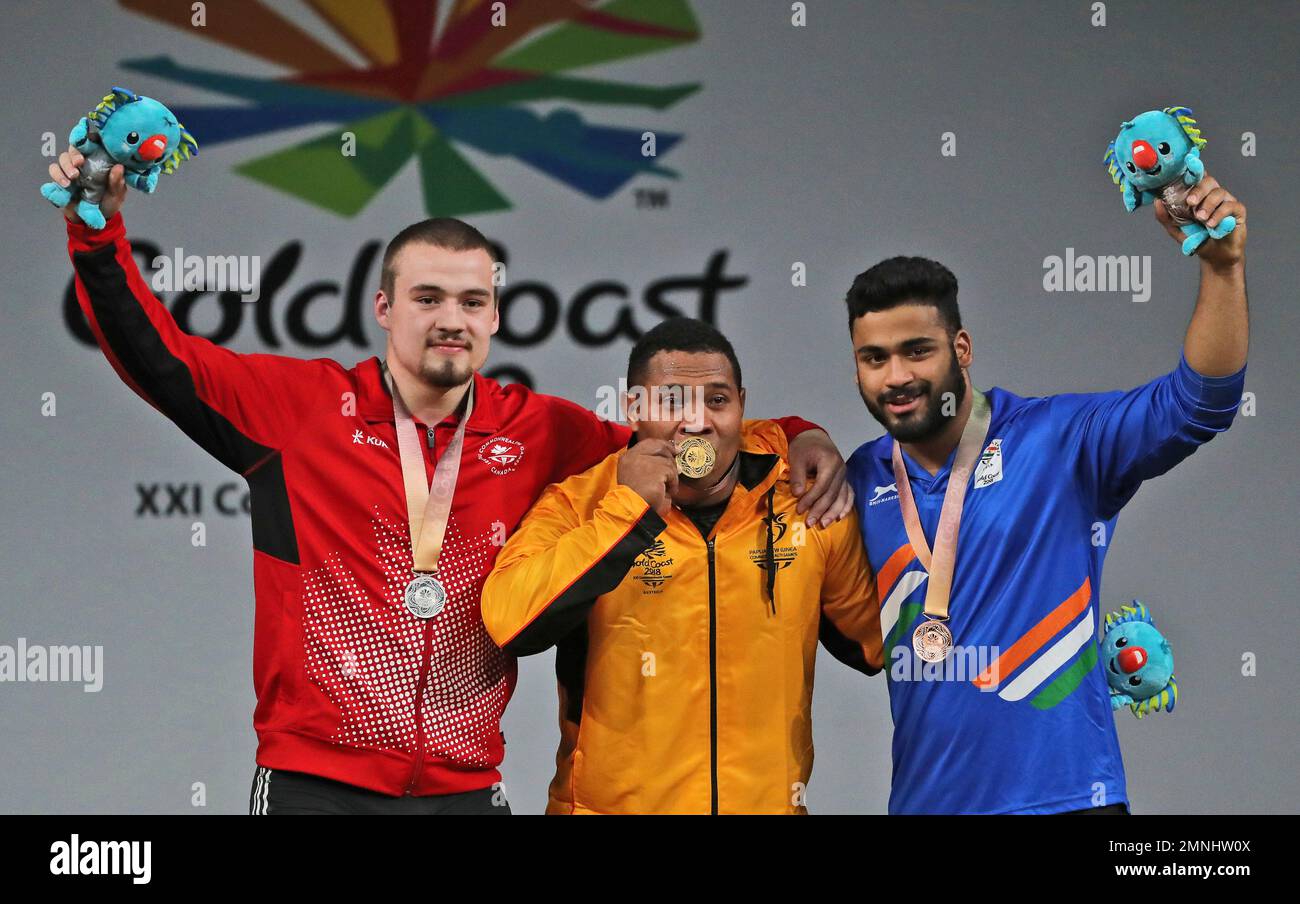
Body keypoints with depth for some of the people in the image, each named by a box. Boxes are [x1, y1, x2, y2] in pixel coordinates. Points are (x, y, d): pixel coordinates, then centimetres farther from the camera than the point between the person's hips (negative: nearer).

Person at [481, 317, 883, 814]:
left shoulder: (806, 506, -1)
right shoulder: (576, 506, -7)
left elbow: (872, 643, 11)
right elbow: (509, 624, -24)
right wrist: (629, 510, -24)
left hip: (770, 801, 2)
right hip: (612, 803, -2)